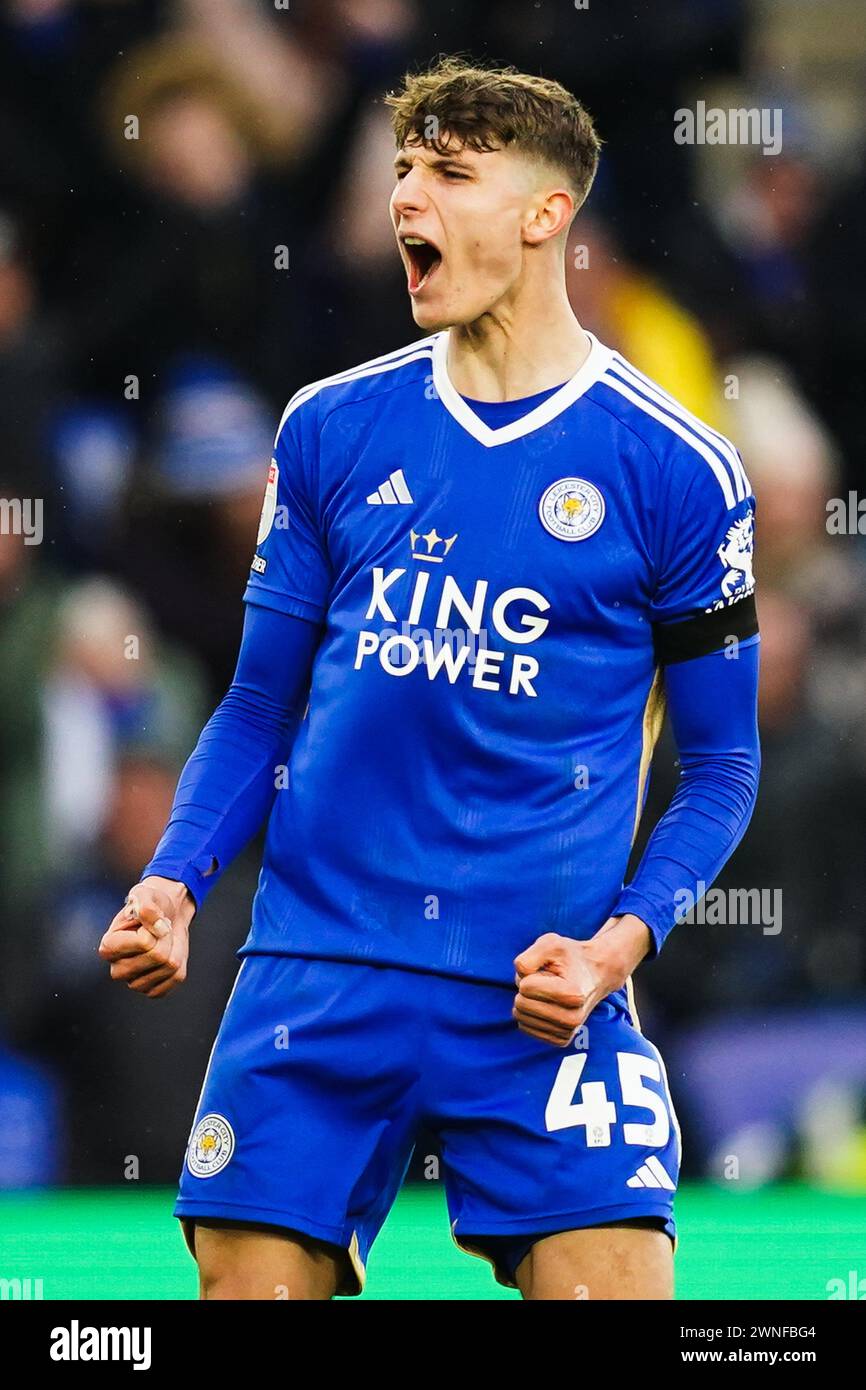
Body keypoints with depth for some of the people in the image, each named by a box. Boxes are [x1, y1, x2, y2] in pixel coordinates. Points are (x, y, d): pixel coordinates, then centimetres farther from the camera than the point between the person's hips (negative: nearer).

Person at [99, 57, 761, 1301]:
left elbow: (720, 765, 5)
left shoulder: (674, 470, 1)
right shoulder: (332, 430, 9)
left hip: (540, 993, -2)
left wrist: (622, 940, -11)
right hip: (315, 976, 3)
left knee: (613, 1285, -14)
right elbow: (259, 708, 15)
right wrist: (176, 882, -2)